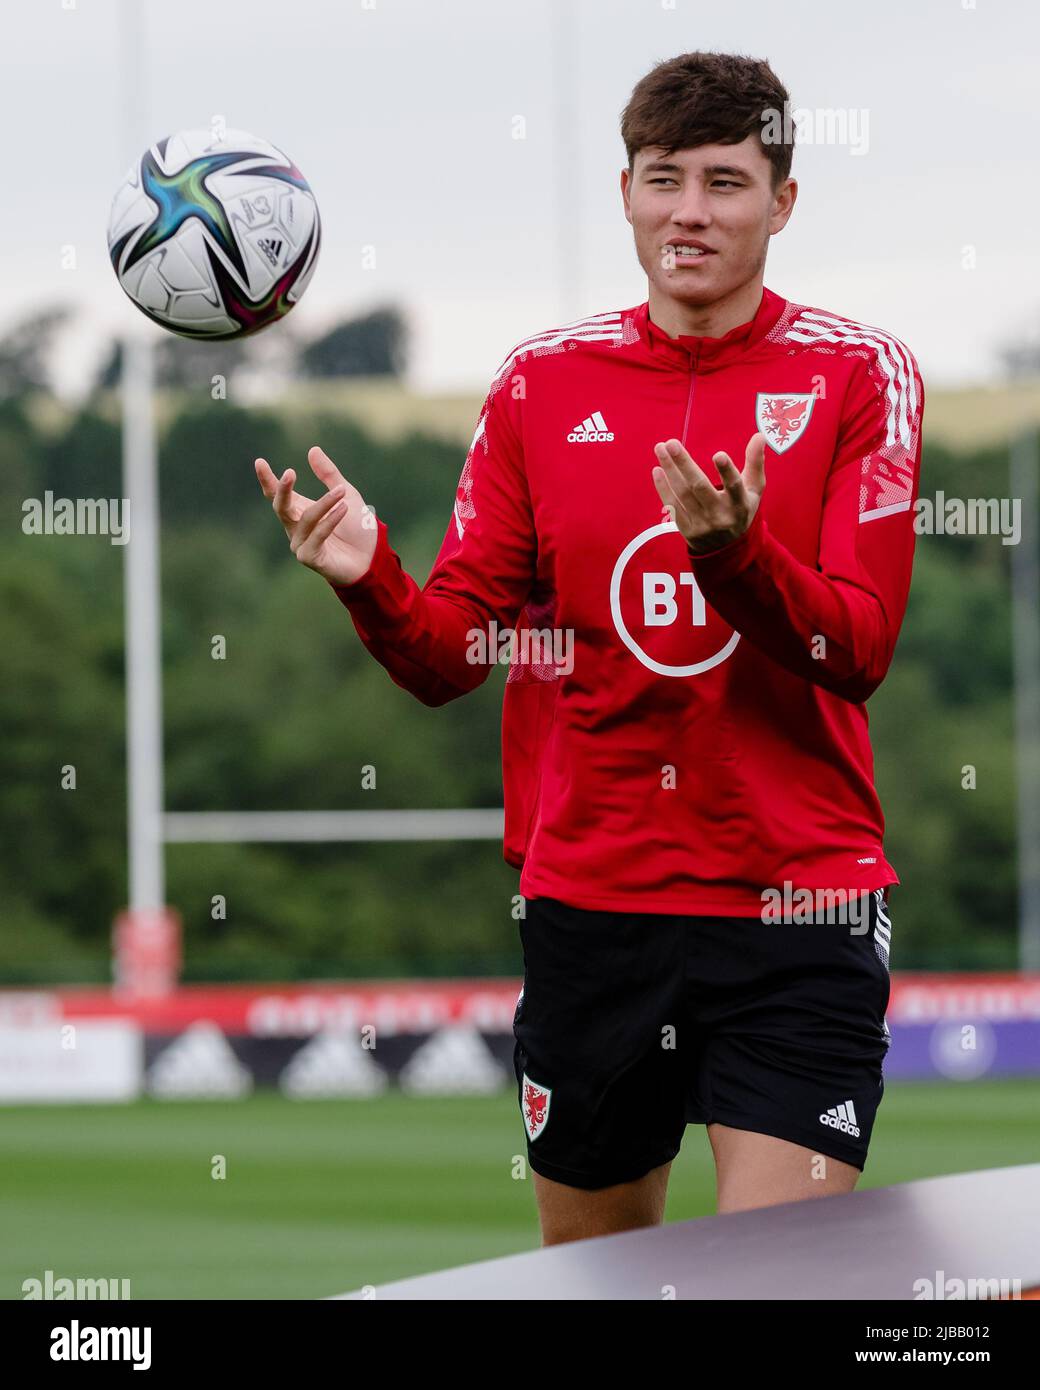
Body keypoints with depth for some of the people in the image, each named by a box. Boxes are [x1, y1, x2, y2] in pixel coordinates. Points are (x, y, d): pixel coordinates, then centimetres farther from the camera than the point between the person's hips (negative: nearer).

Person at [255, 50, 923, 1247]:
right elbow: (449, 657, 4)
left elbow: (861, 647, -11)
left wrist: (734, 554, -29)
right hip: (588, 895, 3)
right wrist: (370, 581, -17)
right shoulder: (544, 381, 6)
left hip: (797, 899, -3)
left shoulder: (857, 374, -1)